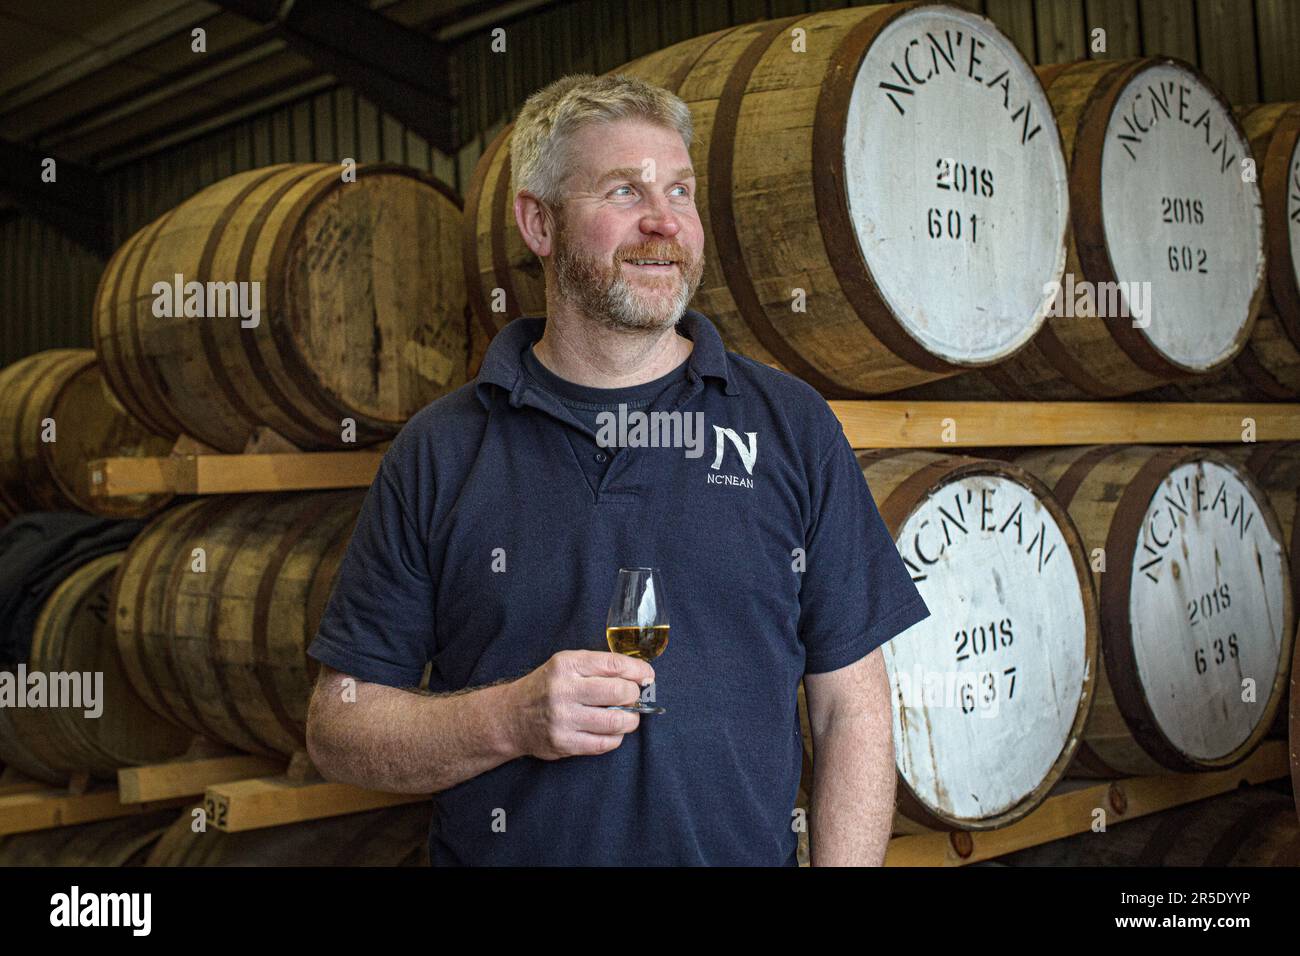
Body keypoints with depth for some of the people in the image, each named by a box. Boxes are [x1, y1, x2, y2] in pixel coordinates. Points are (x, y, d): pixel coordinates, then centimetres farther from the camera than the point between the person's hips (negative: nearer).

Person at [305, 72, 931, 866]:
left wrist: (844, 862, -13)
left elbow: (853, 707, -2)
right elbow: (338, 726, -4)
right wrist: (508, 721, -19)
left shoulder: (793, 426, -2)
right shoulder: (438, 451, -4)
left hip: (747, 849, 1)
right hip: (505, 848, 0)